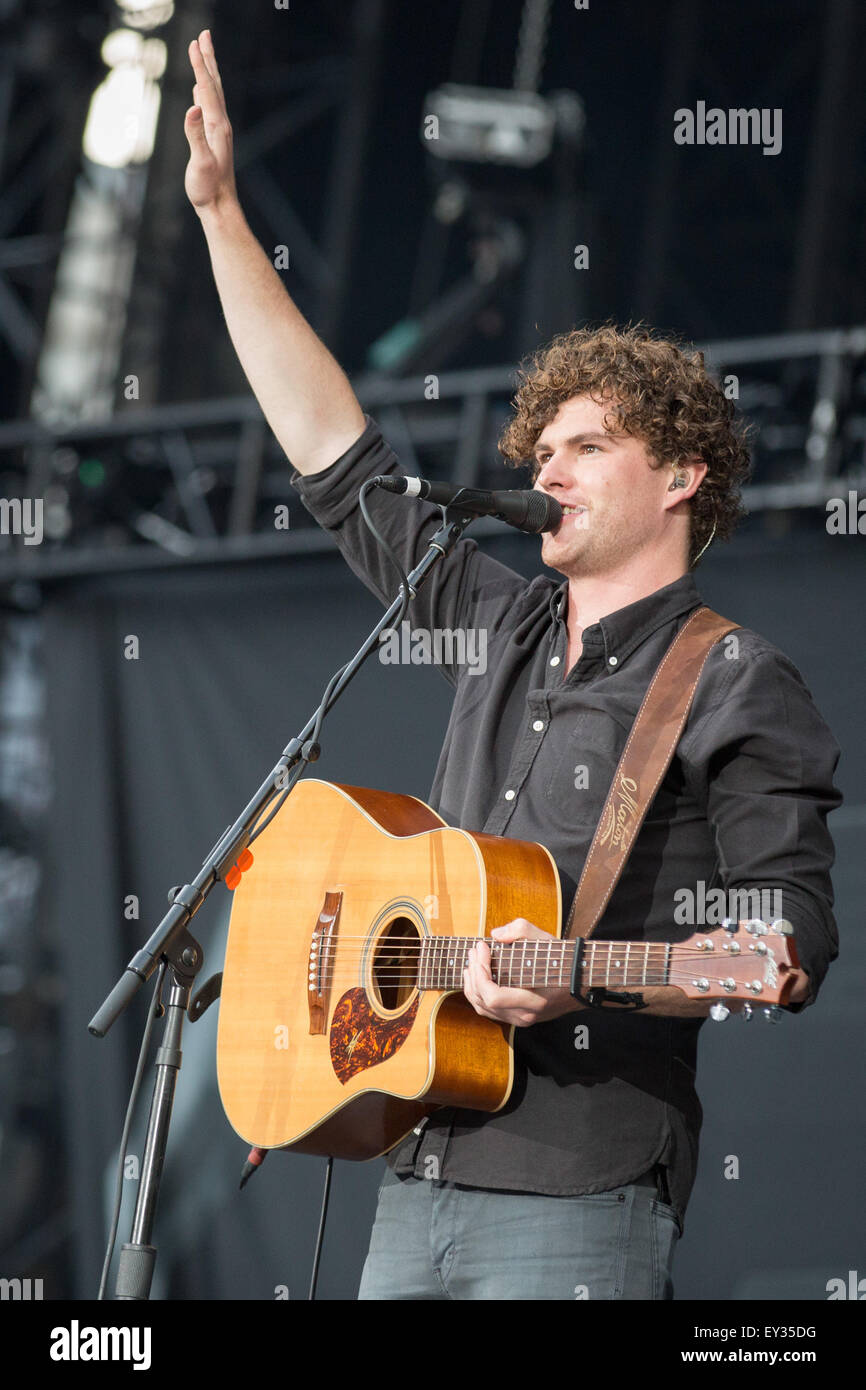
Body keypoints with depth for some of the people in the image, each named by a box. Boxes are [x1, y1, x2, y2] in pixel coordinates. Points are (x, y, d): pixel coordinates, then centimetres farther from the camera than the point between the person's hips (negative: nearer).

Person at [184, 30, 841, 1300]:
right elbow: (334, 455, 19)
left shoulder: (735, 686, -3)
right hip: (417, 1177, 7)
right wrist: (220, 211, 18)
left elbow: (790, 948, -10)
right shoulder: (501, 628, 16)